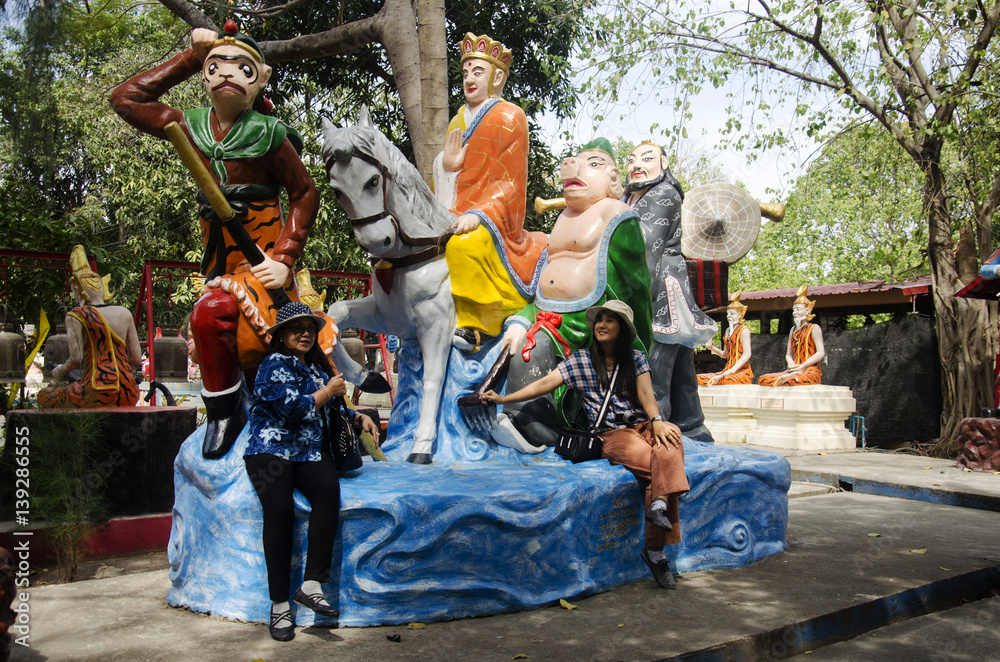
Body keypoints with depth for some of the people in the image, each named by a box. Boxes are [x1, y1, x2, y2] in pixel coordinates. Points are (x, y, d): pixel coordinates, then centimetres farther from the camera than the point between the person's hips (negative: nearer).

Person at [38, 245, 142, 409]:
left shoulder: (76, 316, -4)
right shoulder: (124, 313, 8)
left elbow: (76, 359, -11)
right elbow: (137, 359, 8)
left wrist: (60, 371, 10)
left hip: (99, 395, -5)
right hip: (129, 396, 5)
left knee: (44, 396, 22)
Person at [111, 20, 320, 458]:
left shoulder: (268, 133, -8)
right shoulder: (190, 127, 6)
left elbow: (305, 193, -3)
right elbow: (124, 98, 11)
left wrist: (284, 257, -14)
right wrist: (191, 57, 9)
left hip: (262, 256, -5)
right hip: (220, 257, 5)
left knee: (210, 313, -26)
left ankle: (225, 409, -6)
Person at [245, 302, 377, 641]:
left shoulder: (318, 366, 23)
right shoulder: (275, 365, 1)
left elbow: (331, 412, 32)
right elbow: (292, 409, -13)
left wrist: (360, 417, 15)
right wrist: (328, 391, -1)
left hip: (311, 452, 5)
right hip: (271, 450, -5)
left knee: (329, 489, -29)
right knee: (279, 508, -30)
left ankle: (312, 584, -29)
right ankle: (279, 604, -22)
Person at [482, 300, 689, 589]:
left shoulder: (636, 358, 14)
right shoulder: (580, 360, 10)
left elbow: (646, 394, 2)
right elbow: (545, 383, 4)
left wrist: (657, 421, -19)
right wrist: (503, 398, -4)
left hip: (642, 426, 2)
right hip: (611, 434, -2)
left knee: (671, 440, -35)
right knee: (662, 466, -29)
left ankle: (659, 504, -41)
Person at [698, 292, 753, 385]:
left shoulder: (744, 330, -2)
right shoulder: (728, 331, 20)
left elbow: (747, 354, -11)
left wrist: (732, 370, -19)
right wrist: (711, 347, 7)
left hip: (742, 372, -7)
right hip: (728, 370, 7)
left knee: (720, 380, -39)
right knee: (699, 378, -14)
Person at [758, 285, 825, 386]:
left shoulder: (814, 328, 3)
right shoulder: (793, 330, 22)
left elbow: (821, 353, -7)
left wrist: (801, 366, -15)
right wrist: (791, 364, -5)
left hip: (811, 370, -6)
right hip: (794, 370, 7)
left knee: (797, 380, -43)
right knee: (762, 379, -15)